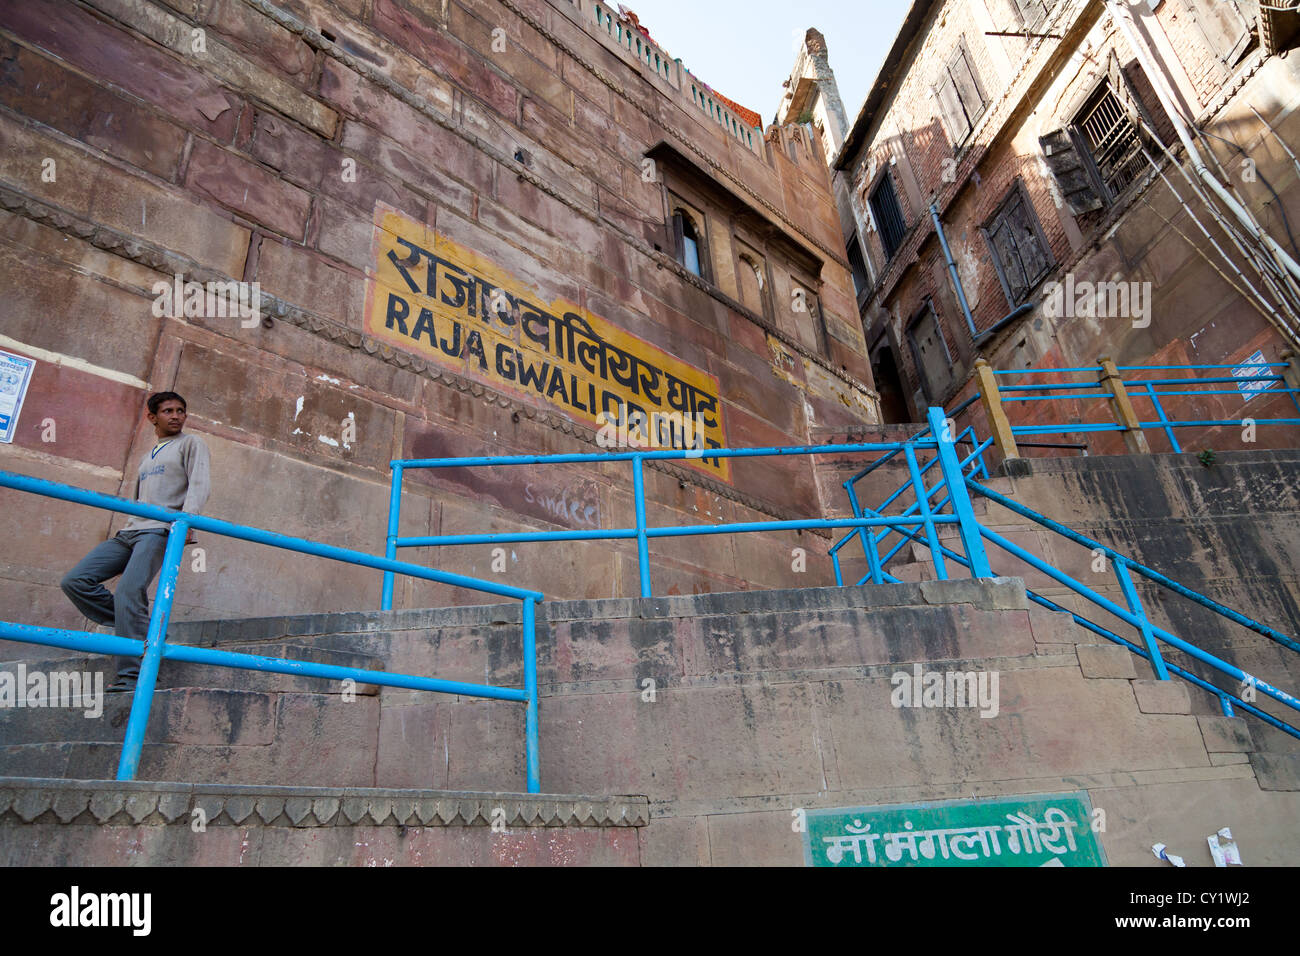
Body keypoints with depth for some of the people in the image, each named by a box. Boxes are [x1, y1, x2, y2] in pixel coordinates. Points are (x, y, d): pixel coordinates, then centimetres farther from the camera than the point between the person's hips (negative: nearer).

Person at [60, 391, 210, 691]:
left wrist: (186, 517, -25)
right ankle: (141, 630, -3)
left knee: (128, 594, -22)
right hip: (129, 531, 8)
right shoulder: (145, 459, 30)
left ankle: (132, 677, -21)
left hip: (160, 530, -8)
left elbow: (200, 484, -7)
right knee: (75, 581, -6)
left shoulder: (191, 444, 10)